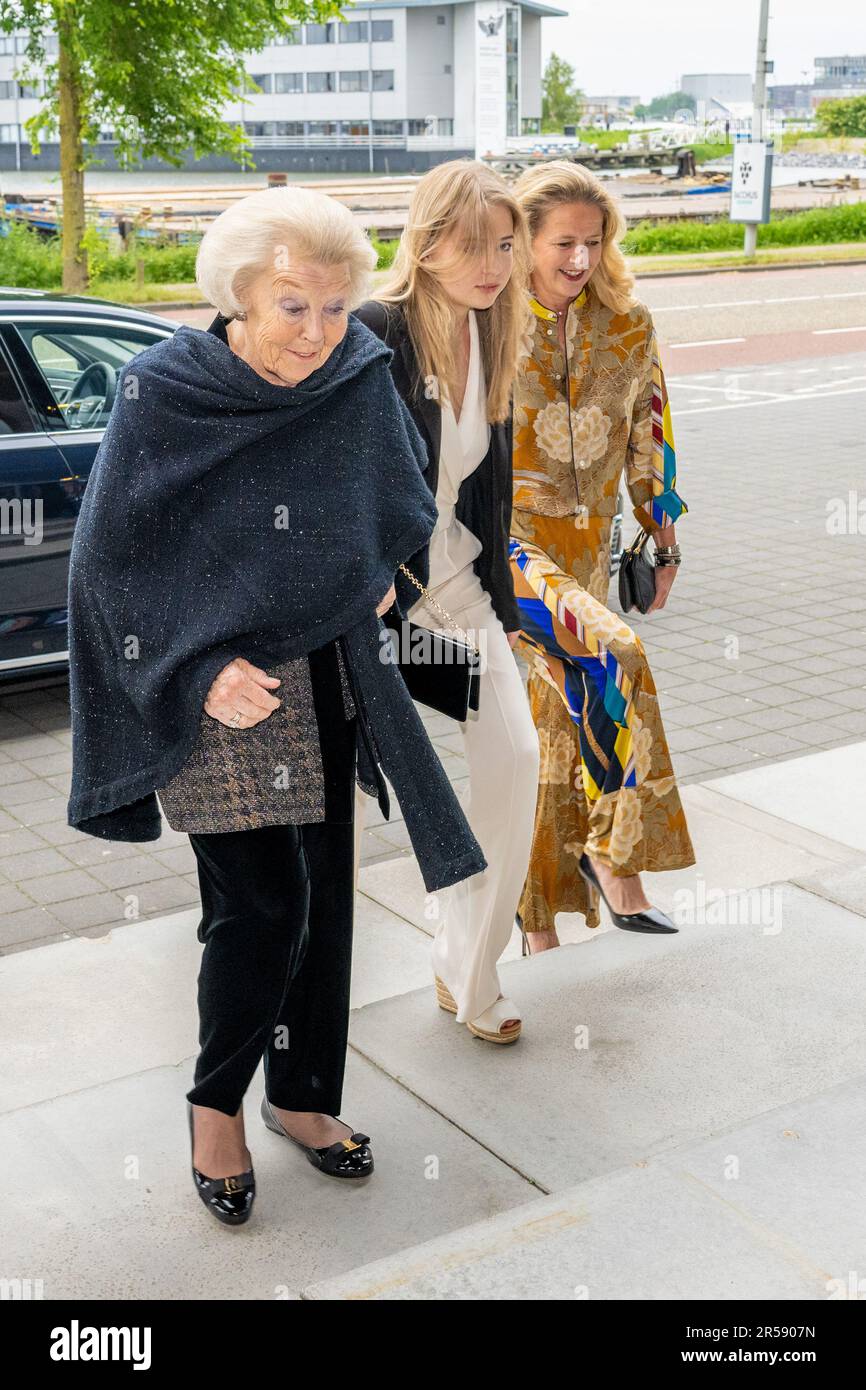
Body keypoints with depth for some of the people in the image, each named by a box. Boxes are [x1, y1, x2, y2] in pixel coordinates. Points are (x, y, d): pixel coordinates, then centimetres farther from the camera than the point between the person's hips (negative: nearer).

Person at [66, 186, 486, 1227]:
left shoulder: (358, 376, -4)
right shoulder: (162, 393, -16)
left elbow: (402, 488, 17)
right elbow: (110, 557, -11)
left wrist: (380, 568, 3)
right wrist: (201, 670, -17)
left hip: (325, 680, 5)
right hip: (218, 692, -4)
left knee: (321, 894, 11)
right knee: (260, 904, -6)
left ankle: (301, 1094, 30)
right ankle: (214, 1103, 19)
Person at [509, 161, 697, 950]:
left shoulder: (628, 327, 2)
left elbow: (649, 436, 11)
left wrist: (663, 538, 11)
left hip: (586, 543, 5)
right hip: (508, 540, -4)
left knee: (561, 718, 8)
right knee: (612, 656, -27)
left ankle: (542, 914, 21)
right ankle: (612, 852, -10)